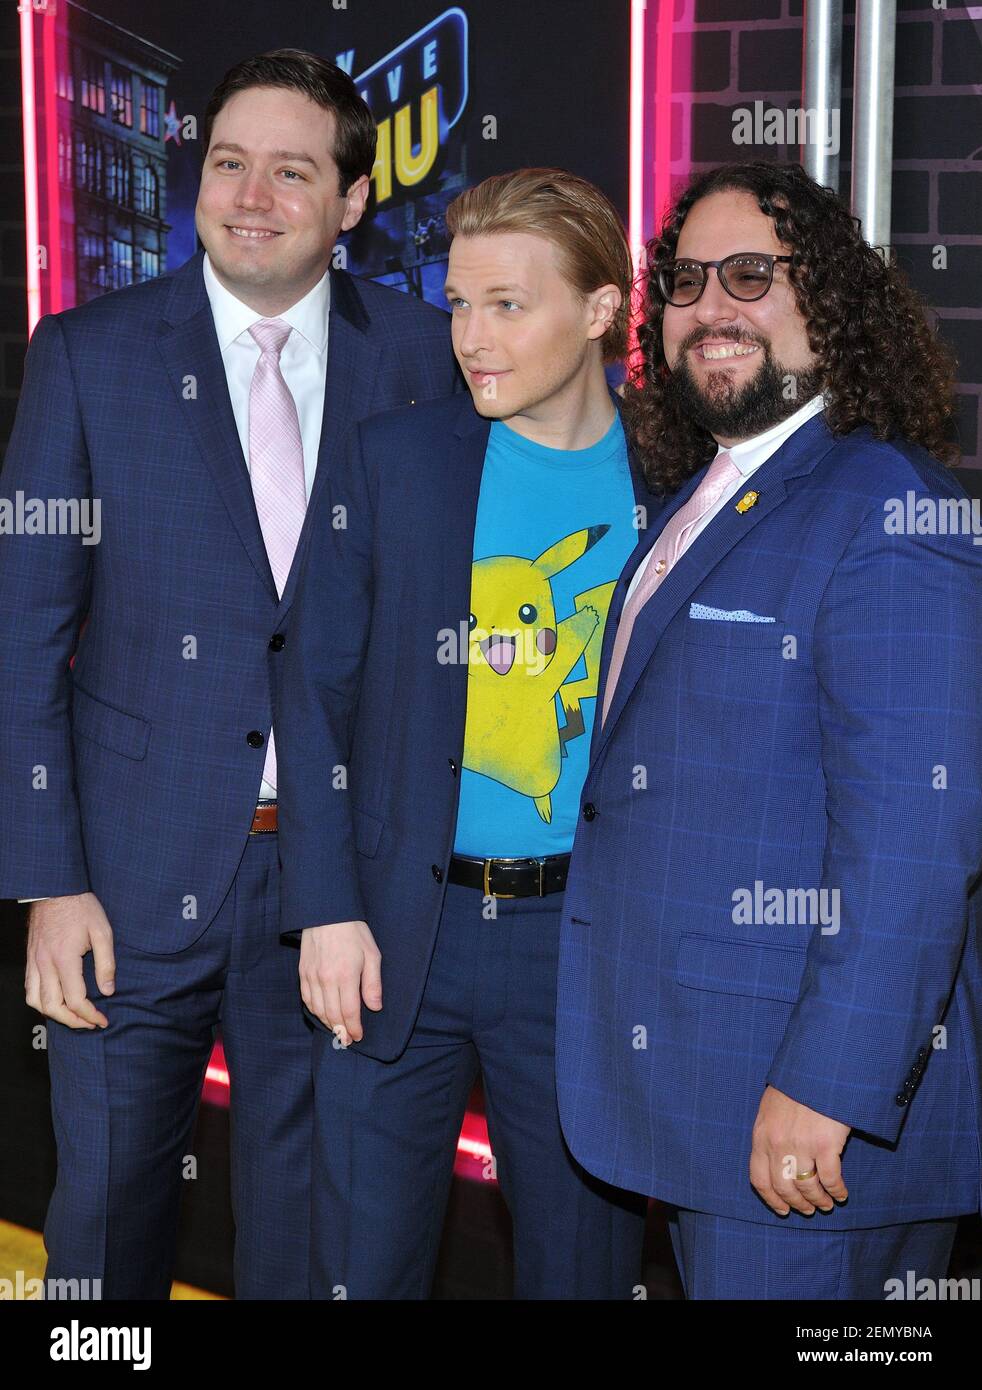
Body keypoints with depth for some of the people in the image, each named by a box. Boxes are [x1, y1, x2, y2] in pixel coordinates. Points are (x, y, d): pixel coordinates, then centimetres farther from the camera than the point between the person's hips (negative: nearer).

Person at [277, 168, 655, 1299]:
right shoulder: (392, 460, 0)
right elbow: (318, 691, 1)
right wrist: (327, 907, -6)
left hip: (588, 940, 0)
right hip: (396, 931, 0)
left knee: (582, 1265, 13)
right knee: (362, 1261, 9)